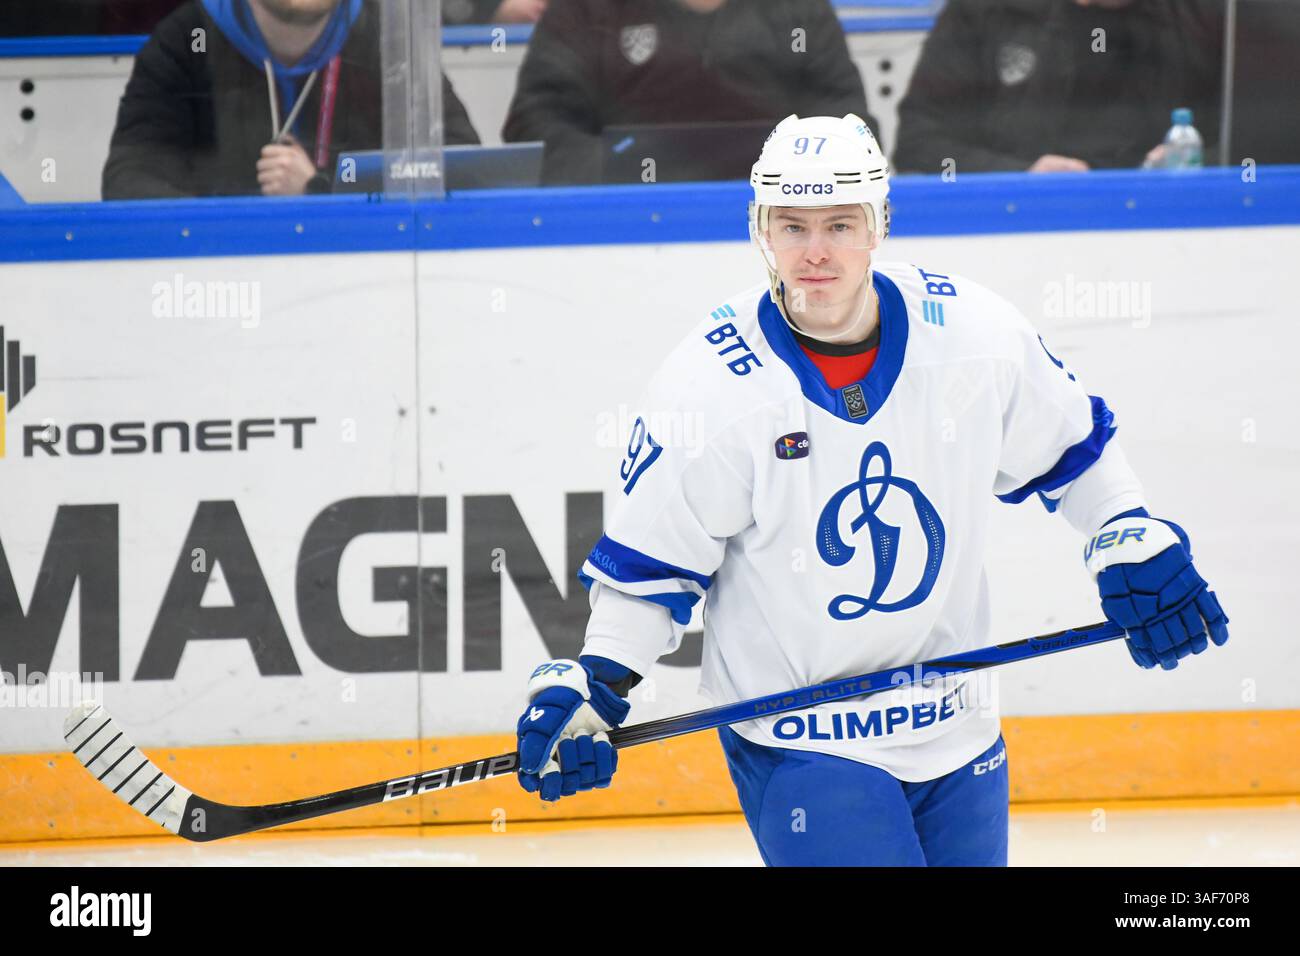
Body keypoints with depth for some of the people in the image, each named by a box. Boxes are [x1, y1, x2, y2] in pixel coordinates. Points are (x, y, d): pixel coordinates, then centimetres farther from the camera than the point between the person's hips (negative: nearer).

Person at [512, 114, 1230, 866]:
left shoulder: (972, 331, -7)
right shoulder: (709, 387, -15)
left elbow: (1071, 446, 12)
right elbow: (647, 564, -6)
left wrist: (1135, 543, 5)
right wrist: (589, 689, -17)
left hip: (953, 722, 4)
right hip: (796, 742, -4)